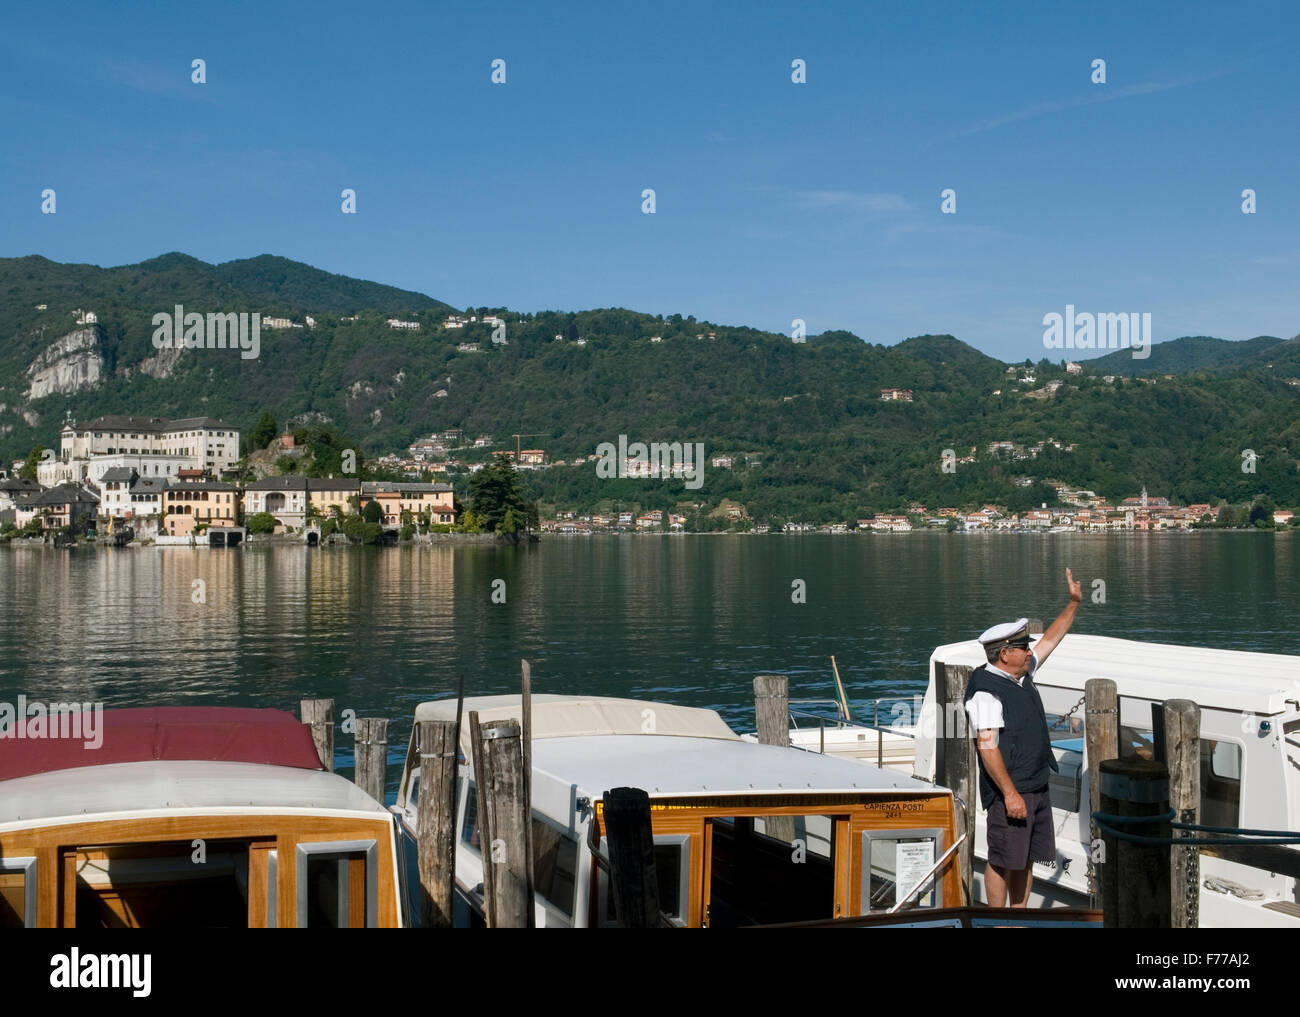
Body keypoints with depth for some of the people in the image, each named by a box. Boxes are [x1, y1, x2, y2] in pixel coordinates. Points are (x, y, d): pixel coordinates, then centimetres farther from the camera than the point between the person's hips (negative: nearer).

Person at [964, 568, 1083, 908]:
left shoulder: (1023, 675, 11)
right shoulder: (986, 691, -17)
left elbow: (1050, 640, 26)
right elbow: (987, 746, -21)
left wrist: (1074, 603, 26)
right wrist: (1010, 793, -22)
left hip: (1037, 787, 9)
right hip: (1009, 791, -9)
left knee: (1027, 859, 13)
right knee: (1002, 860, -2)